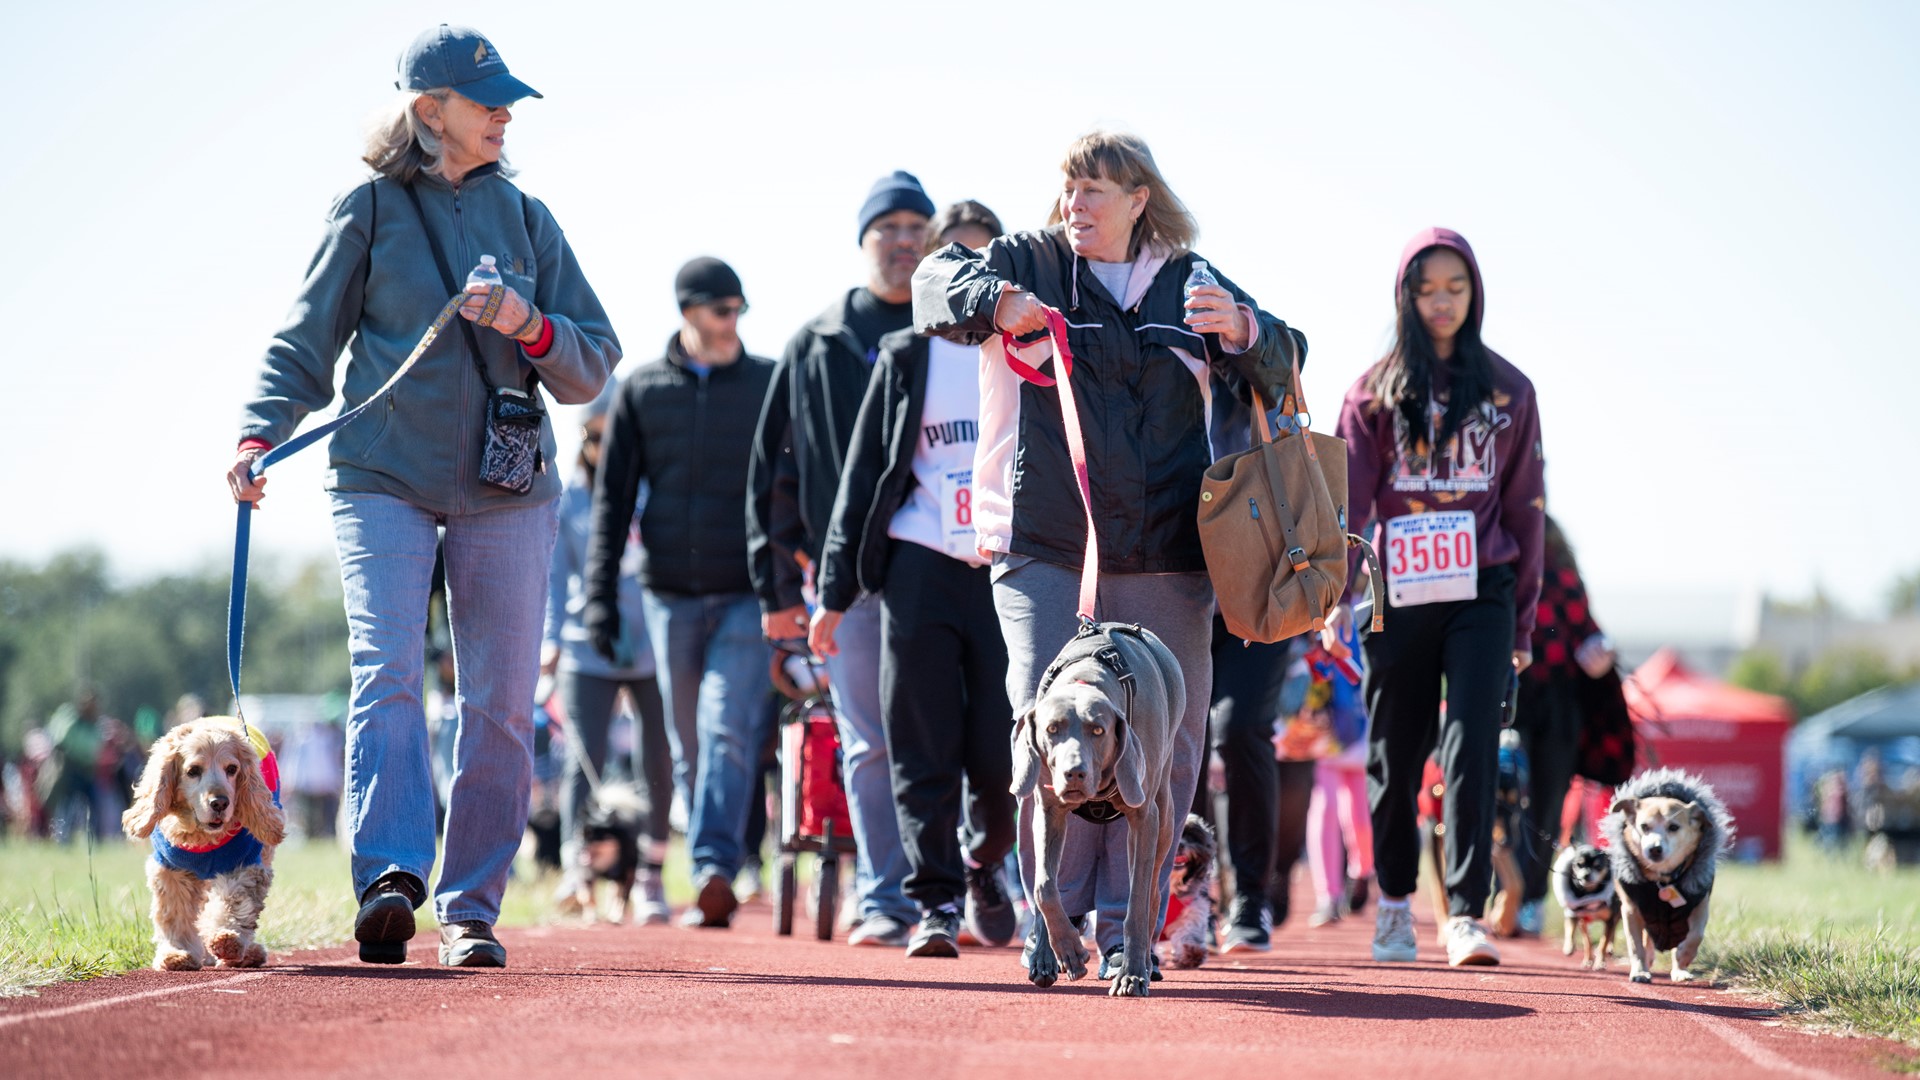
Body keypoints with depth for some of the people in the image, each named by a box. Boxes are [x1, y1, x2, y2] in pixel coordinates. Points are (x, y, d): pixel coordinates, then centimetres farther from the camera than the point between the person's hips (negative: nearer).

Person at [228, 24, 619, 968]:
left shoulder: (525, 219, 13)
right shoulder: (368, 209, 5)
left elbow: (594, 364, 12)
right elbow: (305, 341, 5)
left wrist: (532, 328, -9)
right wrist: (259, 434, -10)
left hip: (505, 488, 3)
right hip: (384, 477, -3)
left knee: (499, 705, 0)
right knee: (387, 674, -19)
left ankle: (470, 907, 5)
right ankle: (389, 879, -31)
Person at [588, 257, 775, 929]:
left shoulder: (771, 384, 6)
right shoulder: (641, 390, 9)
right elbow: (612, 497, 10)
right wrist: (600, 594, 3)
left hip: (748, 595, -2)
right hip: (669, 595, 2)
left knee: (729, 731, -17)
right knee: (691, 744, 6)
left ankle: (713, 870, -24)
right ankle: (715, 892, 14)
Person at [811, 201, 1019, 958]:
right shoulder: (906, 360, 11)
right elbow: (863, 473, 11)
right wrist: (834, 589, 6)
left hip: (1009, 569, 0)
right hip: (920, 566, 1)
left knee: (1000, 754, -4)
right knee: (923, 748, -3)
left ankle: (983, 861, 24)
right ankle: (936, 901, 3)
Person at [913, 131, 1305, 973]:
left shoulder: (1188, 282, 13)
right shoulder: (1029, 264, 9)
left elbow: (1282, 362, 11)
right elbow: (937, 279, 1)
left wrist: (1243, 331, -12)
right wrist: (994, 302, -20)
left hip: (1166, 556, 2)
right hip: (1046, 549, -2)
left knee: (1166, 741, 1)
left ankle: (1128, 921, 9)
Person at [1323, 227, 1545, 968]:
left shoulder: (1507, 391, 9)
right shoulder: (1376, 392, 6)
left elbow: (1525, 508, 11)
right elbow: (1348, 501, 2)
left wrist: (1523, 621, 9)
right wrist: (1337, 596, -8)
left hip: (1481, 595, 0)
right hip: (1400, 595, 0)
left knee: (1471, 746, -12)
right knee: (1395, 755, 7)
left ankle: (1466, 913, -15)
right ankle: (1395, 899, 24)